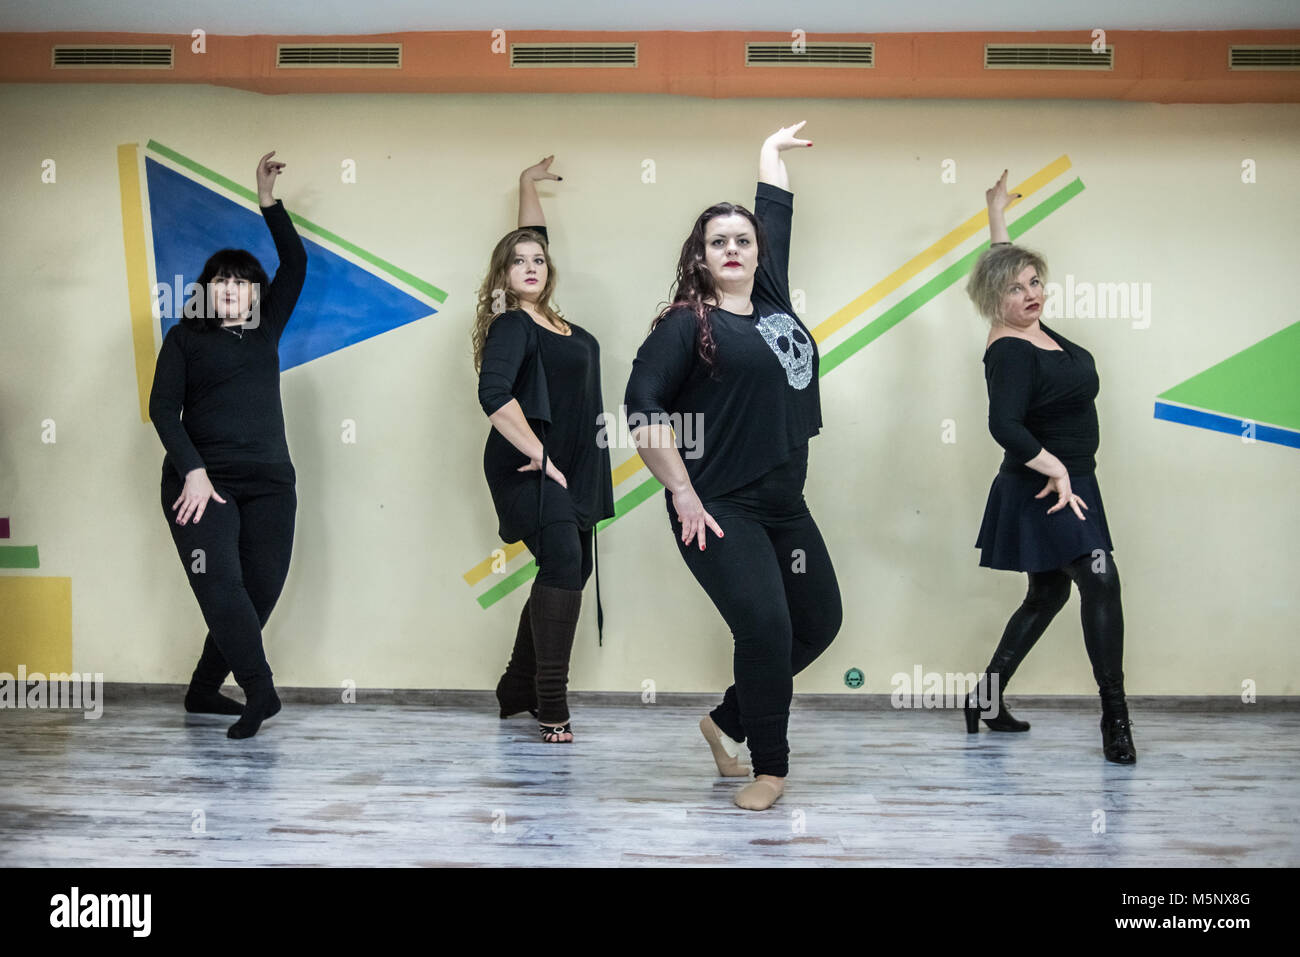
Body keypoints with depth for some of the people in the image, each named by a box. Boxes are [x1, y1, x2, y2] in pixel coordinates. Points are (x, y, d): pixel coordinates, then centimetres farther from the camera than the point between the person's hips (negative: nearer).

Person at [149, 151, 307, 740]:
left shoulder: (266, 329, 16)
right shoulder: (185, 338, 9)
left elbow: (295, 263, 12)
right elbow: (163, 408, 0)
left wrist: (269, 202, 7)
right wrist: (192, 471, -12)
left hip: (269, 482, 3)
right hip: (203, 480, -3)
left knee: (259, 593, 0)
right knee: (220, 582, -20)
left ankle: (204, 690, 14)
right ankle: (260, 691, -24)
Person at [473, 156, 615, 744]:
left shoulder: (546, 316, 12)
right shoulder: (511, 326, -12)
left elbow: (534, 237, 28)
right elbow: (494, 395, -28)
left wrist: (528, 183, 35)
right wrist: (537, 453, -22)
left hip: (572, 470, 9)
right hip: (531, 471, -9)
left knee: (573, 571, 11)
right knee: (563, 563, -20)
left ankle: (518, 689, 22)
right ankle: (551, 706, -17)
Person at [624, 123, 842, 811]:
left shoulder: (772, 299, 11)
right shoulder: (686, 323, -7)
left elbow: (776, 215, 25)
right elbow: (644, 407, -14)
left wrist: (773, 152, 37)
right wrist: (682, 494, -17)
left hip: (785, 505, 8)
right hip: (720, 510, -8)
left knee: (819, 622, 14)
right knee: (765, 628, -15)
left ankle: (727, 720, 29)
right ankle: (769, 767, 4)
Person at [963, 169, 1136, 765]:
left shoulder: (1035, 330, 6)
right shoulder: (1010, 351, -21)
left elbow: (1008, 265, 24)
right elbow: (1005, 426, -34)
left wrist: (997, 215, 32)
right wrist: (1057, 469, -28)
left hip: (1065, 485, 10)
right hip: (1046, 489, -10)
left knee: (1047, 595, 16)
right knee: (1101, 581, -17)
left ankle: (987, 701, 23)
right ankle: (1114, 715, -15)